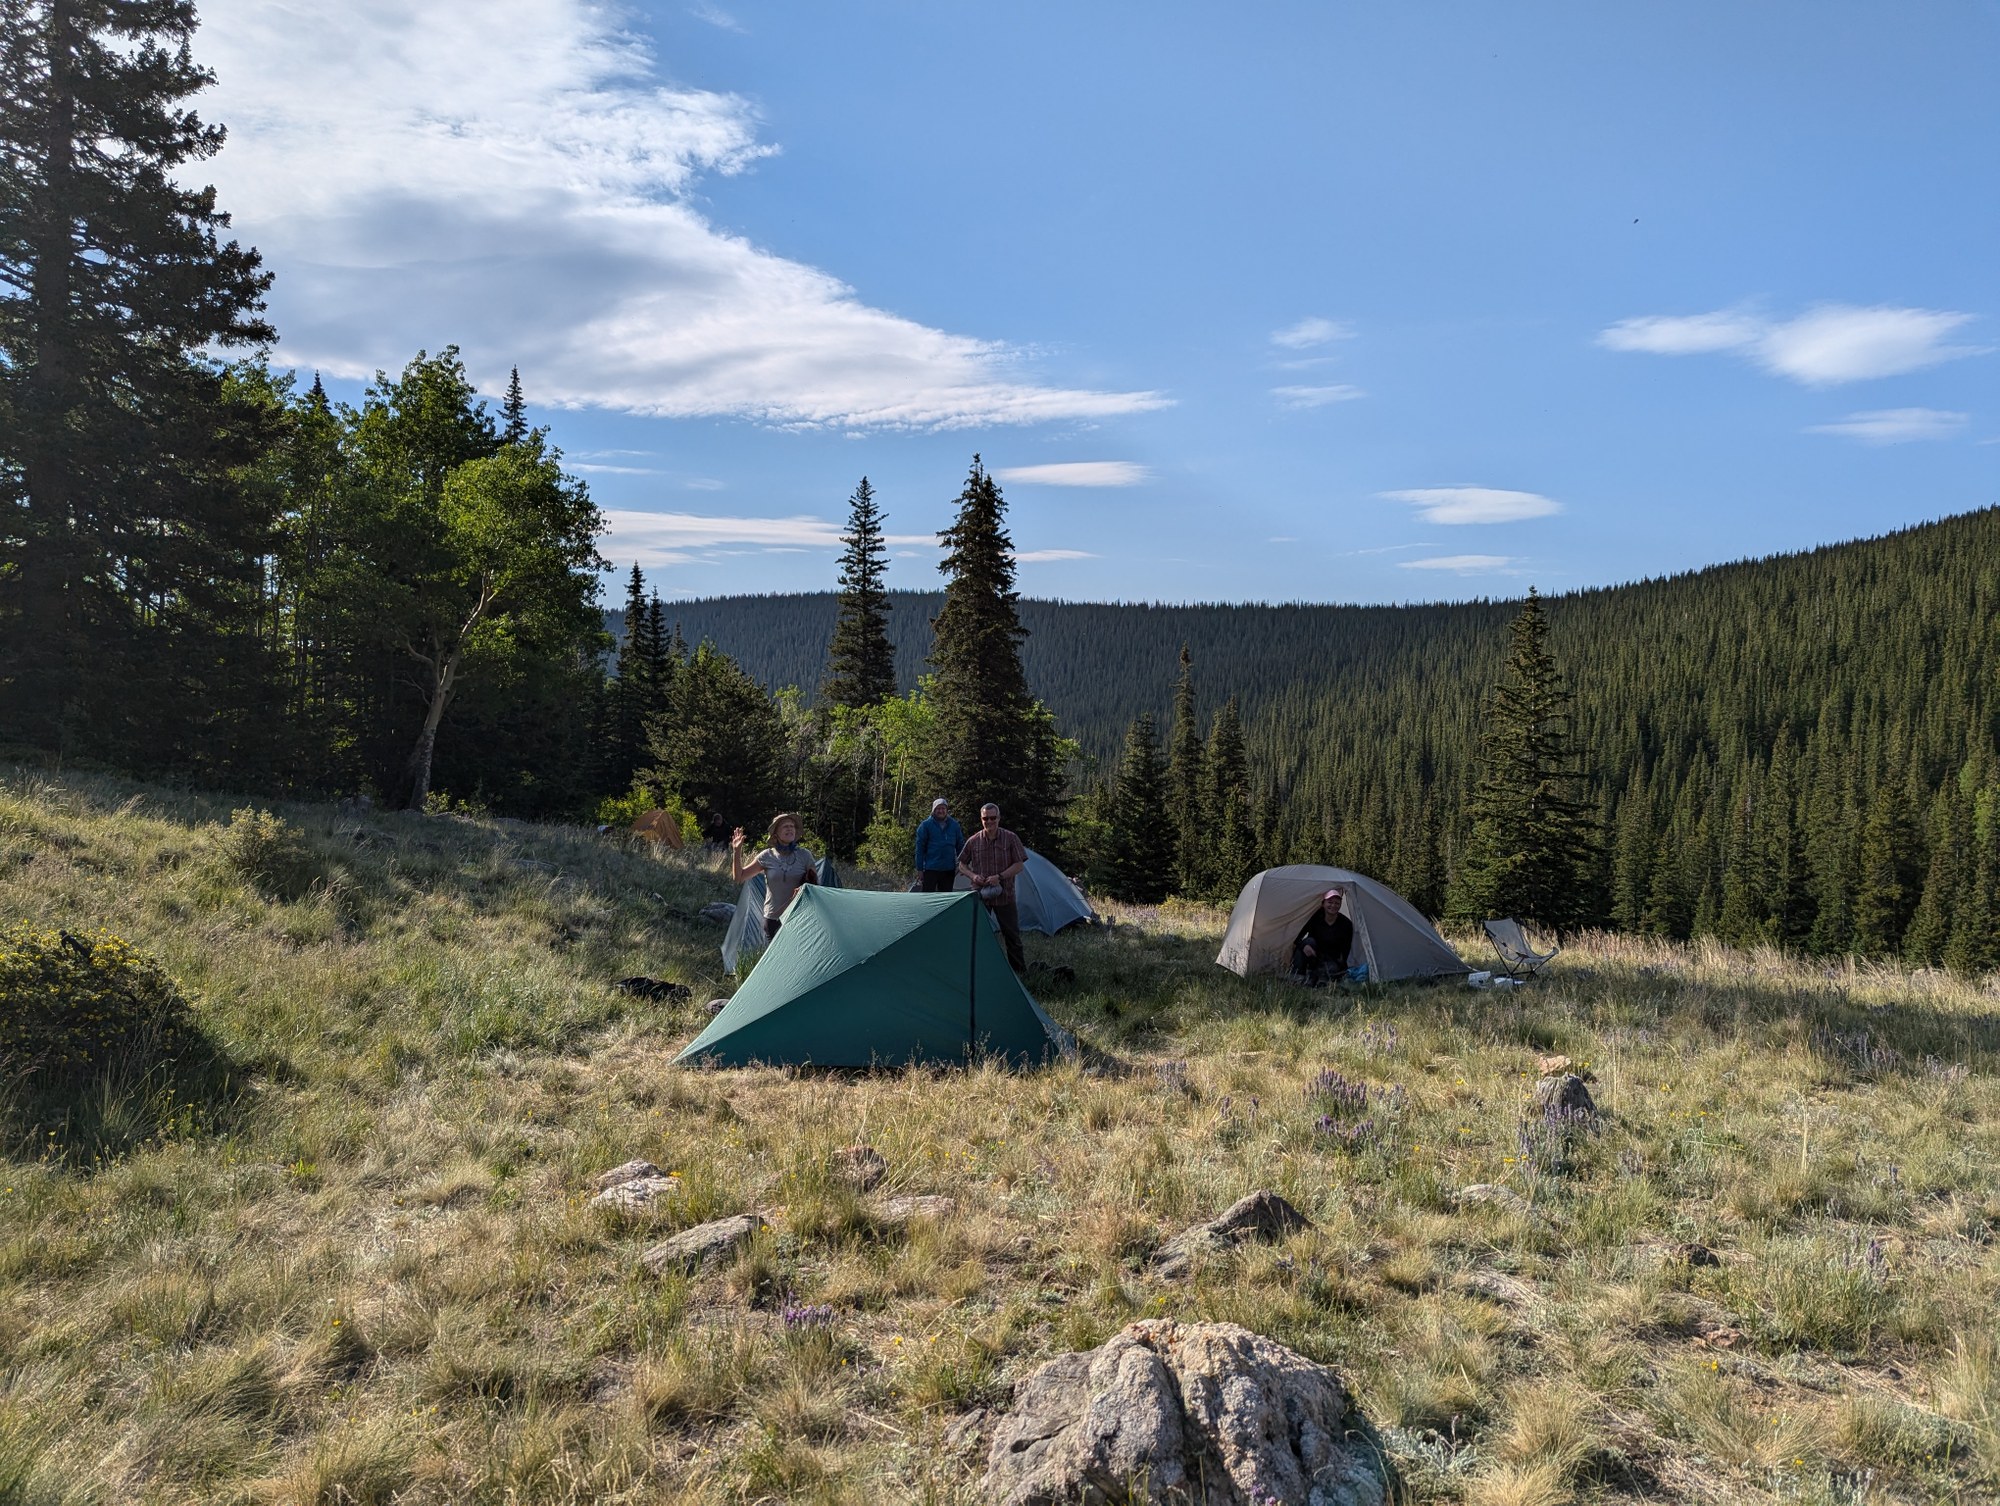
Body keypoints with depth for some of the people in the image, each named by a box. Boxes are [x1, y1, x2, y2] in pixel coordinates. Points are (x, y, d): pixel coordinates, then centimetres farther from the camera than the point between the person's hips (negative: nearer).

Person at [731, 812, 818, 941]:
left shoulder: (804, 855, 0)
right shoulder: (767, 856, 0)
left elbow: (815, 885, 6)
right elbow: (738, 877, 4)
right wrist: (737, 851, -6)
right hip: (773, 919, 1)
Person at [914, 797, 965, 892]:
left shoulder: (954, 825, 6)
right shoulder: (925, 825, -3)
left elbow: (960, 846, 12)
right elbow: (920, 848, -3)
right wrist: (919, 869, -7)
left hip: (949, 870, 3)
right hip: (931, 869, -3)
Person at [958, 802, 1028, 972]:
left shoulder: (1010, 838, -5)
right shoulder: (973, 841, -1)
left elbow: (1019, 865, -5)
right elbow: (962, 865, 10)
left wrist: (1000, 877, -17)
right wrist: (973, 876, -10)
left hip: (1004, 895, -1)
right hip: (979, 895, 1)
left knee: (1011, 934, 4)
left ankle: (1020, 971, 14)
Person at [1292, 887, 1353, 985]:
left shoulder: (1346, 924, -11)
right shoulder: (1315, 917, -13)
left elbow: (1345, 951, -7)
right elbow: (1296, 938, -14)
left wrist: (1341, 967, -17)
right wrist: (1303, 946, -35)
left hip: (1331, 961, -1)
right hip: (1312, 957, 1)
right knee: (1309, 941, -32)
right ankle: (1296, 976, -28)